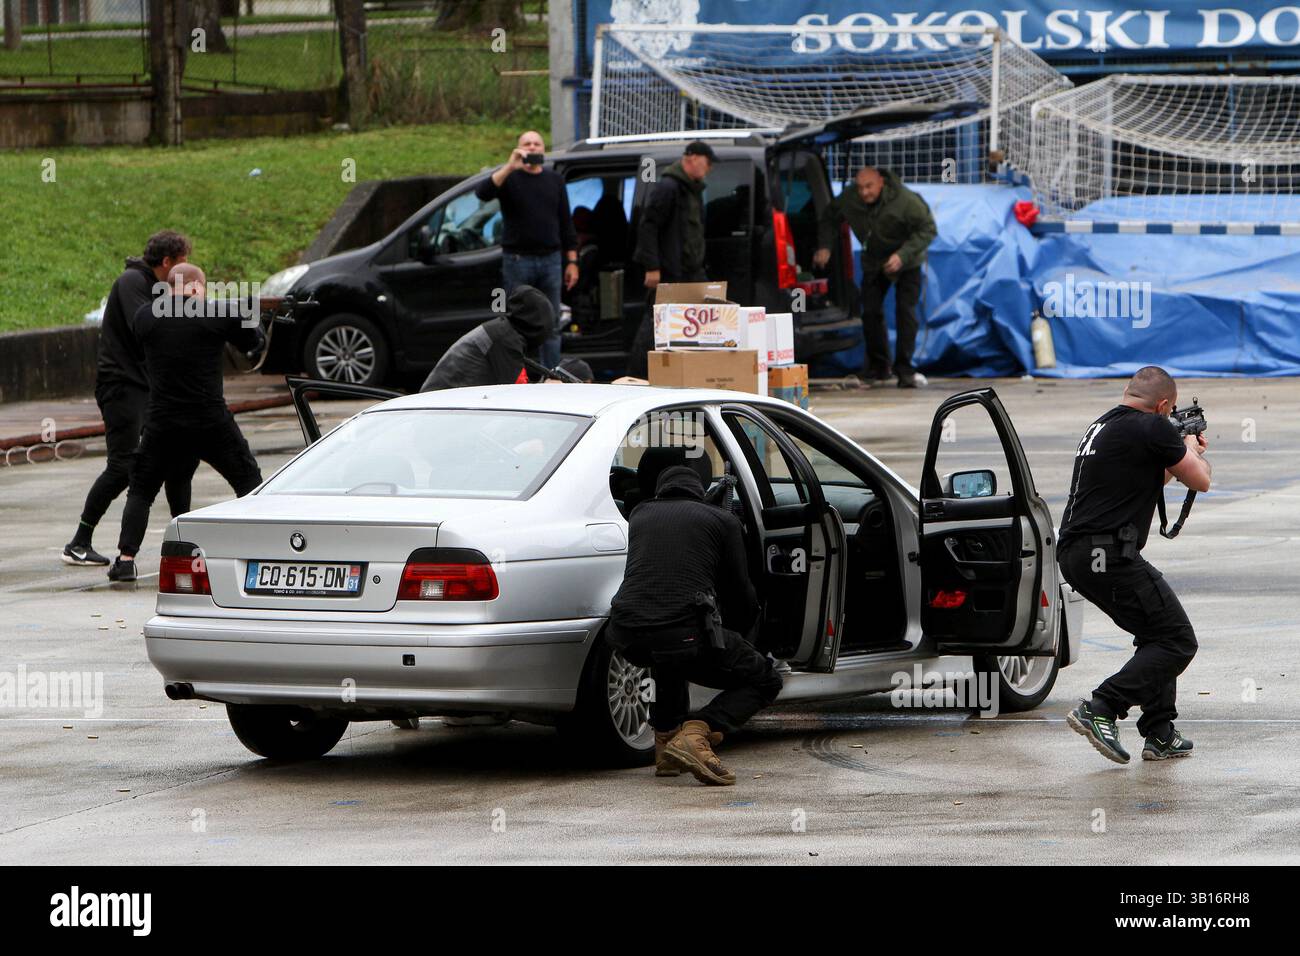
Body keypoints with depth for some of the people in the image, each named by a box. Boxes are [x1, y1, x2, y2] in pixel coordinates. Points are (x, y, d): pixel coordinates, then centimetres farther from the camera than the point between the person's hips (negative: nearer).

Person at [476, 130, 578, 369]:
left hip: (550, 260, 3)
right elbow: (483, 193, -19)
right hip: (517, 260, -3)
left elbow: (566, 223, 14)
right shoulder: (509, 177, 2)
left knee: (551, 326, 4)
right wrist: (510, 167, -26)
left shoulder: (555, 180, 13)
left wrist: (572, 261, 8)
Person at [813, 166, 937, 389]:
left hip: (906, 263, -4)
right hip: (874, 262, 4)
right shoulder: (848, 200, -17)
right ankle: (878, 368, 16)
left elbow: (927, 229, -22)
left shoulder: (905, 201, -30)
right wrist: (824, 246, -13)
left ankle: (904, 369, -12)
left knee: (905, 311, -15)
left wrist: (902, 255, -33)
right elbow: (829, 218, 3)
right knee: (871, 312, -1)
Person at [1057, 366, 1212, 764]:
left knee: (1158, 635, 21)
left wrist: (1179, 453, 43)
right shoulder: (1153, 428, -8)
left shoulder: (1100, 429, 20)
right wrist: (1192, 448, 22)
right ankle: (1099, 711, -14)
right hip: (1110, 554, -10)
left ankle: (1160, 735, 17)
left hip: (1074, 554, 10)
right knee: (1177, 642, -4)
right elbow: (1200, 480, 2)